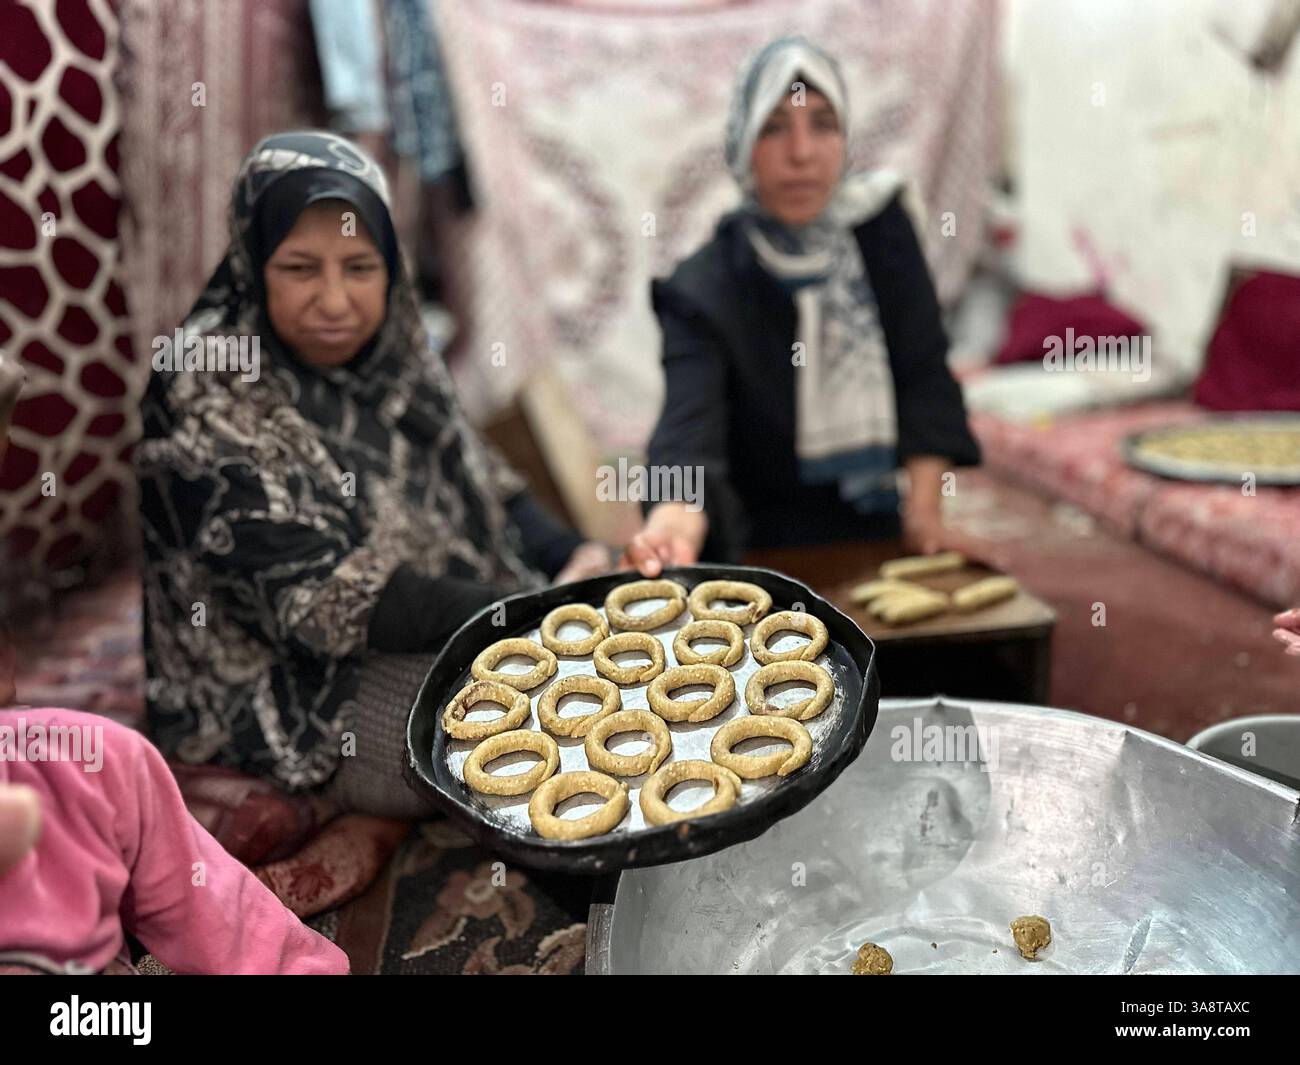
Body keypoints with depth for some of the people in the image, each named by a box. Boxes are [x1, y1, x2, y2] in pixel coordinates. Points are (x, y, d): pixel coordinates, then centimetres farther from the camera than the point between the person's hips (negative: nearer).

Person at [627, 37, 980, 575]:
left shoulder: (880, 223, -3)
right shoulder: (705, 288, -16)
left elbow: (924, 369, -1)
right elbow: (689, 424, -31)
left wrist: (924, 503, -12)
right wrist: (676, 520, -53)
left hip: (876, 530, 2)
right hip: (761, 547, -1)